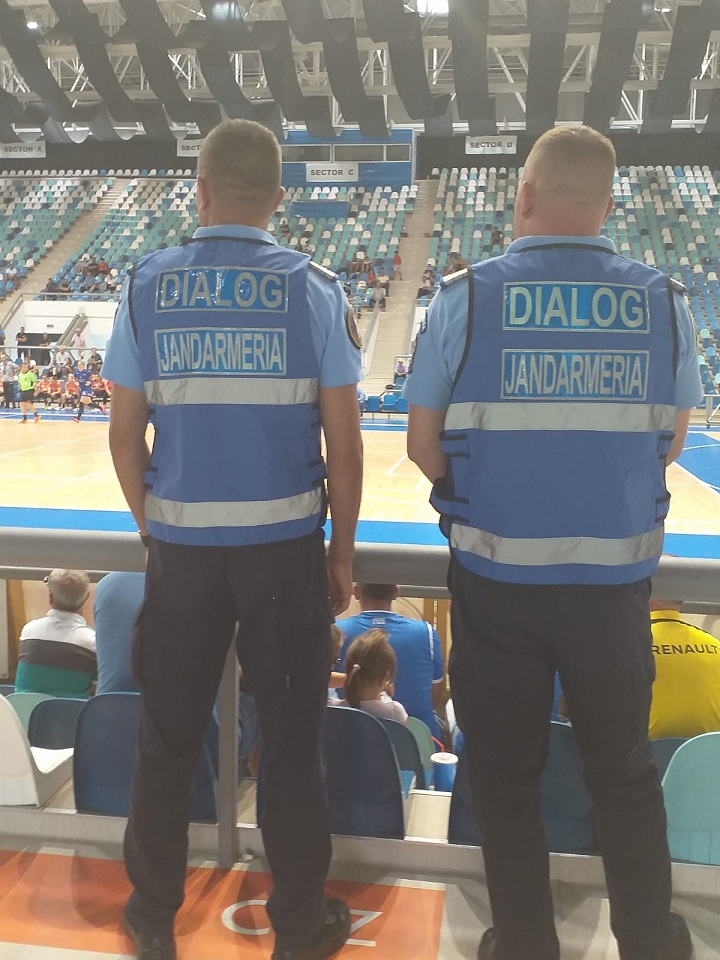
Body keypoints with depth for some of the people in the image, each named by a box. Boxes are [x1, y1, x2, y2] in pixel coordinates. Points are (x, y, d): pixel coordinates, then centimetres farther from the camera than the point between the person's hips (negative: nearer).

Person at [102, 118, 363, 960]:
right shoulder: (313, 287, -3)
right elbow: (343, 442, -5)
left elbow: (123, 435, 2)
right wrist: (341, 554, 6)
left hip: (180, 545, 2)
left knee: (166, 737, 16)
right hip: (286, 546, -1)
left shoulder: (147, 284, 1)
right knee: (290, 741, 12)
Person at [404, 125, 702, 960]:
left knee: (505, 773, 17)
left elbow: (425, 447, -4)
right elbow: (666, 447, 5)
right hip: (616, 579, 2)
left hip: (496, 577, -1)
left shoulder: (465, 297, -9)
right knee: (624, 772, 21)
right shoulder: (664, 303, -2)